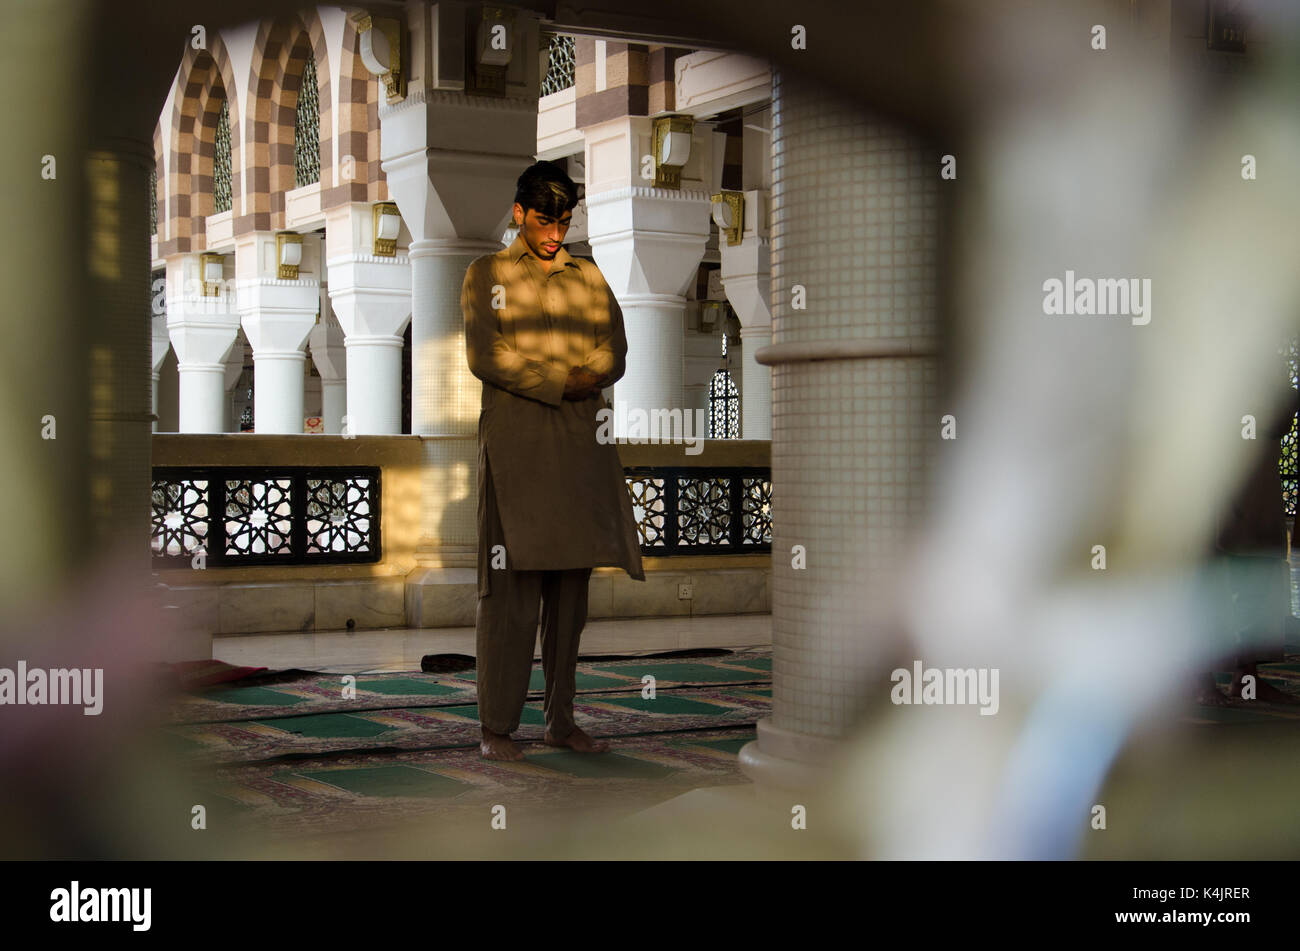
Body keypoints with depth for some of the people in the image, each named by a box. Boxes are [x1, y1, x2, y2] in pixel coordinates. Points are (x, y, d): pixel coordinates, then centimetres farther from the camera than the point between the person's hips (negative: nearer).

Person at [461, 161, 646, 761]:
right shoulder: (486, 274, 8)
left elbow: (613, 355, 8)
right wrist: (561, 384, -12)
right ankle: (496, 727, -3)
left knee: (571, 587, 4)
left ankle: (561, 720, 11)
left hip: (580, 442, 4)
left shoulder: (589, 279, 19)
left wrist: (566, 380, -11)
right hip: (514, 443, -4)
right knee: (512, 584, -8)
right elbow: (484, 356, -6)